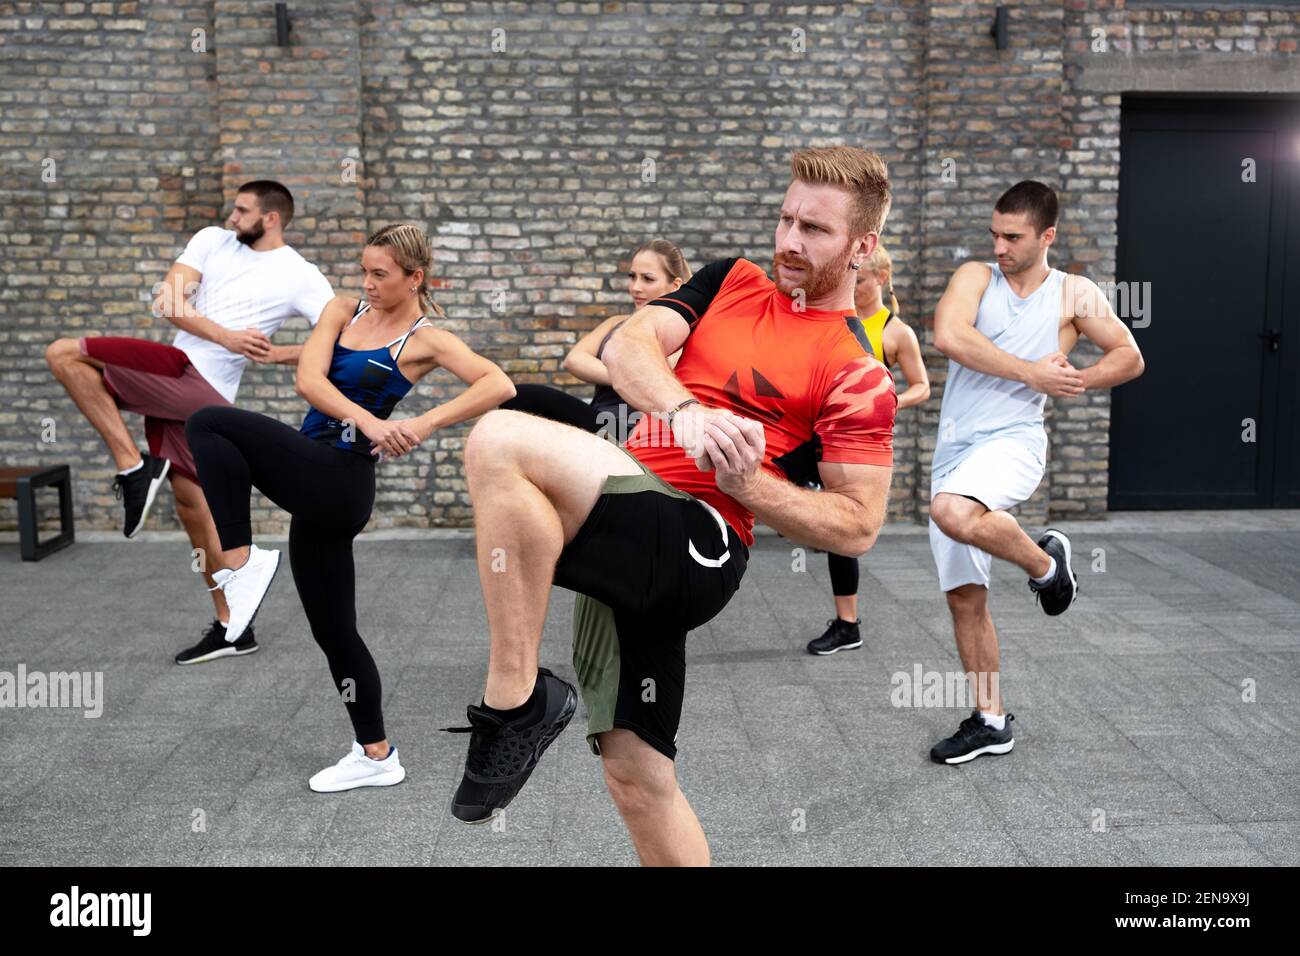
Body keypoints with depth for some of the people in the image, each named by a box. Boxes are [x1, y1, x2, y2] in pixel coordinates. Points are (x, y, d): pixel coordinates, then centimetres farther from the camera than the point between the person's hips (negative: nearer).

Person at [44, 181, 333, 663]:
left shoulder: (302, 276, -4)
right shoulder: (213, 241, 11)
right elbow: (170, 302, -1)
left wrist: (277, 354, -16)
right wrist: (227, 338, -15)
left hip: (195, 384, -6)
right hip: (175, 380, 7)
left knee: (64, 353, -13)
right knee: (192, 503, 10)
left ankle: (133, 467, -11)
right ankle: (231, 626, 19)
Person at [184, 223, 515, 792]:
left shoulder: (426, 340, -3)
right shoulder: (343, 311, 11)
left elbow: (500, 385, -18)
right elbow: (307, 380, -5)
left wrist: (426, 423, -28)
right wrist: (367, 420, -22)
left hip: (339, 483, -7)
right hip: (316, 484, 7)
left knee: (209, 424, -19)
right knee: (333, 627, 14)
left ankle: (239, 563, -14)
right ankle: (376, 756, 26)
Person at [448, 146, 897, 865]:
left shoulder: (858, 373, -1)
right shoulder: (732, 280, 16)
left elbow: (859, 527, -4)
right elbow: (628, 345, 1)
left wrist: (744, 482, -18)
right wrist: (686, 411, -19)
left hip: (697, 542, -7)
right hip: (627, 536, 7)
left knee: (502, 441, -26)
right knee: (635, 775, 12)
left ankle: (515, 701, -18)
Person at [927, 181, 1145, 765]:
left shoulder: (1075, 295, 6)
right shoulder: (975, 277, 6)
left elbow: (1129, 357, 15)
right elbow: (948, 336, -14)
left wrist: (1076, 382, -4)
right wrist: (1030, 372, -14)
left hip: (1012, 442, -3)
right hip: (955, 449, 4)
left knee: (953, 513, -36)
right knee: (963, 597, 6)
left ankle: (1045, 563, -6)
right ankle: (990, 721, 21)